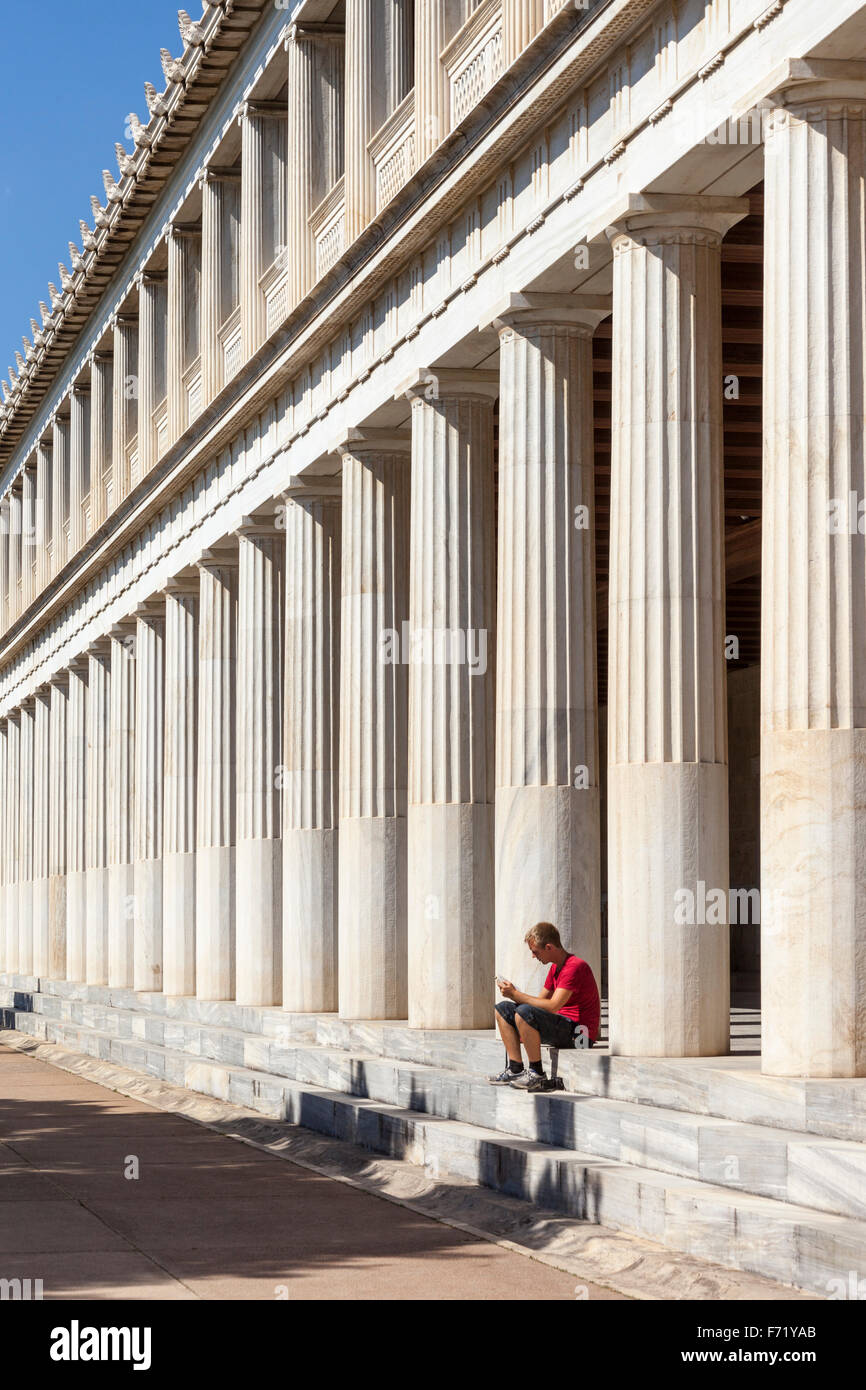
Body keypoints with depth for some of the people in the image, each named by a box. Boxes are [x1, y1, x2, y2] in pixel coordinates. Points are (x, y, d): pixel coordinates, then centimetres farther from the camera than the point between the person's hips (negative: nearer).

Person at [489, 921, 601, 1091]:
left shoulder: (575, 967, -17)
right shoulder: (555, 968, 15)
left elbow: (552, 1006, -25)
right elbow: (541, 1000, 17)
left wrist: (516, 994, -19)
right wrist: (513, 993, 0)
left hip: (578, 1032, -10)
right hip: (561, 1026, 10)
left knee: (524, 1012, -32)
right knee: (503, 1009, 7)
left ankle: (538, 1075, -21)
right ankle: (516, 1070, 0)